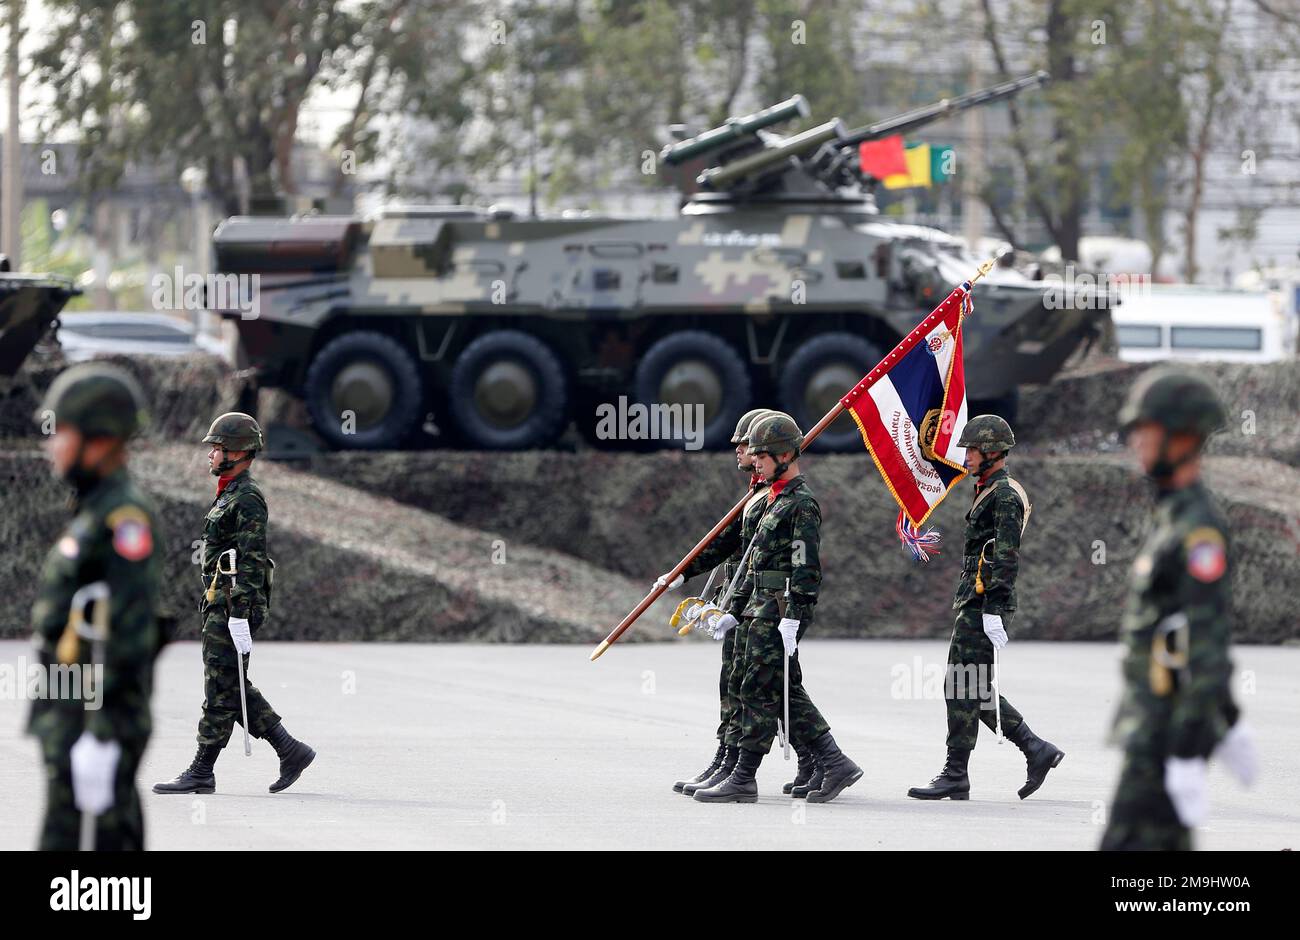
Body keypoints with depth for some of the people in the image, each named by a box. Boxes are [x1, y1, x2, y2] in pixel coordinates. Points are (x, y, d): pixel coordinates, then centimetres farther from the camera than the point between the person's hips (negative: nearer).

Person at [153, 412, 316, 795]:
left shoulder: (247, 499, -13)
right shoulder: (230, 495, 20)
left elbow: (251, 562, -20)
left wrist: (239, 616, -24)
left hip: (234, 607, -11)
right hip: (220, 606, 11)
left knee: (222, 691, -6)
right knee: (235, 690, 10)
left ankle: (201, 772, -4)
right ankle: (290, 750, 12)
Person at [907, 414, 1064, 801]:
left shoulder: (1005, 496, -13)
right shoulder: (989, 492, 20)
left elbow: (1007, 559, -19)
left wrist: (994, 611, -23)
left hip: (984, 607, -11)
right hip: (972, 605, 11)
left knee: (963, 689, -8)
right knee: (969, 690, 11)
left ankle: (955, 777, -4)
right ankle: (1037, 750, 12)